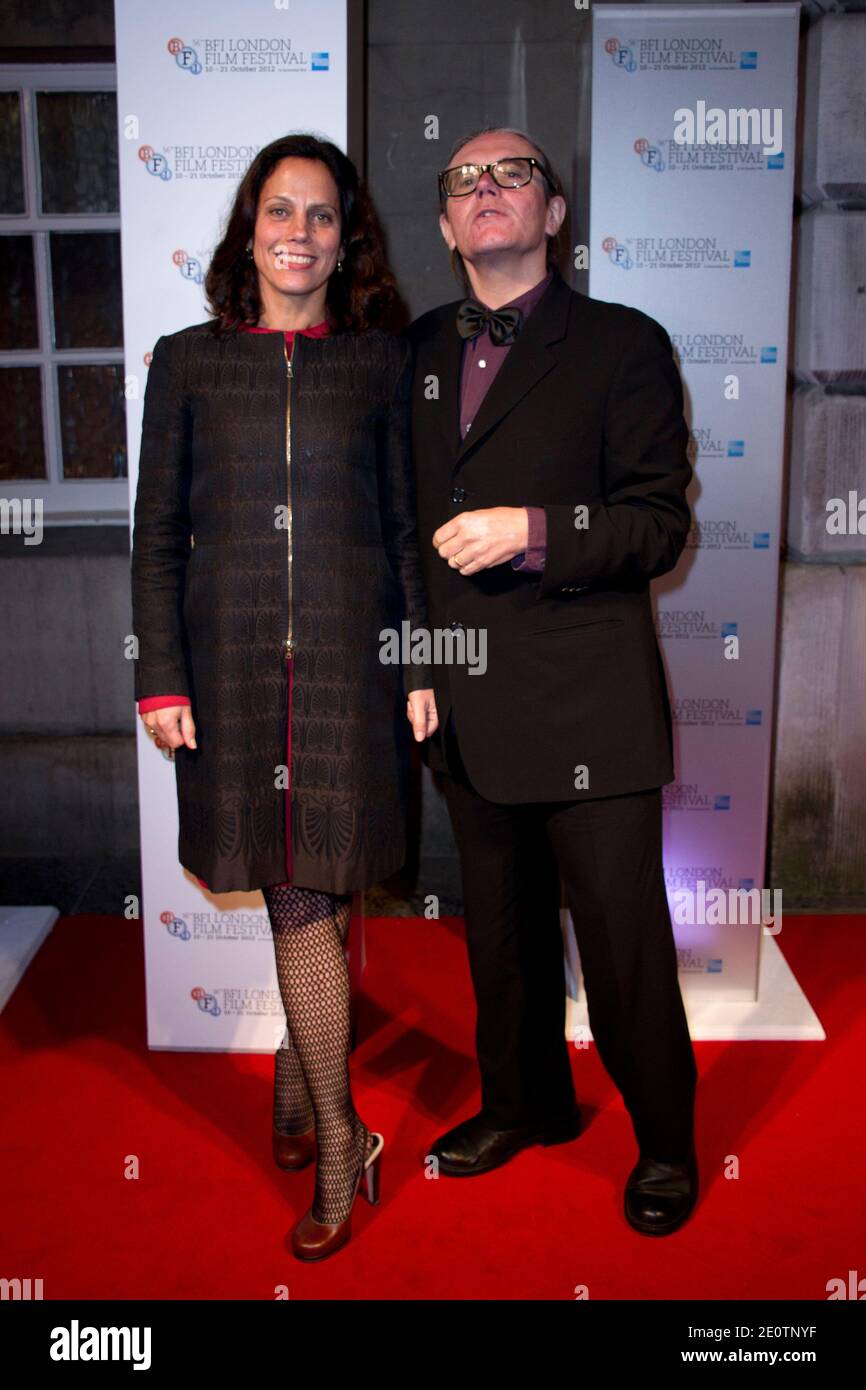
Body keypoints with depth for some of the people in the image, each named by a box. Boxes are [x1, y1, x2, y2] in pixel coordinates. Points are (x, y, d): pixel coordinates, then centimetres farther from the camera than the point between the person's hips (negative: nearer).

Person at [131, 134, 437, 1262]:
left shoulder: (380, 361, 7)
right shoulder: (188, 363, 6)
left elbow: (406, 526, 7)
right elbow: (158, 535, 5)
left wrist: (420, 664, 2)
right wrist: (162, 676, -1)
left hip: (350, 659, 0)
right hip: (235, 659, 0)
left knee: (315, 891, 1)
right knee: (301, 896, 5)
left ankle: (300, 1074, 24)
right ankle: (340, 1145, 22)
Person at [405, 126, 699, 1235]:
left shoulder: (622, 345, -2)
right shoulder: (419, 350, 13)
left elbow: (659, 525, -7)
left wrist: (532, 531, -21)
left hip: (587, 700, -5)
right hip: (466, 704, 5)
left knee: (623, 935, 3)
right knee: (501, 926, 17)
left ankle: (666, 1142, 26)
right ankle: (525, 1101, 39)